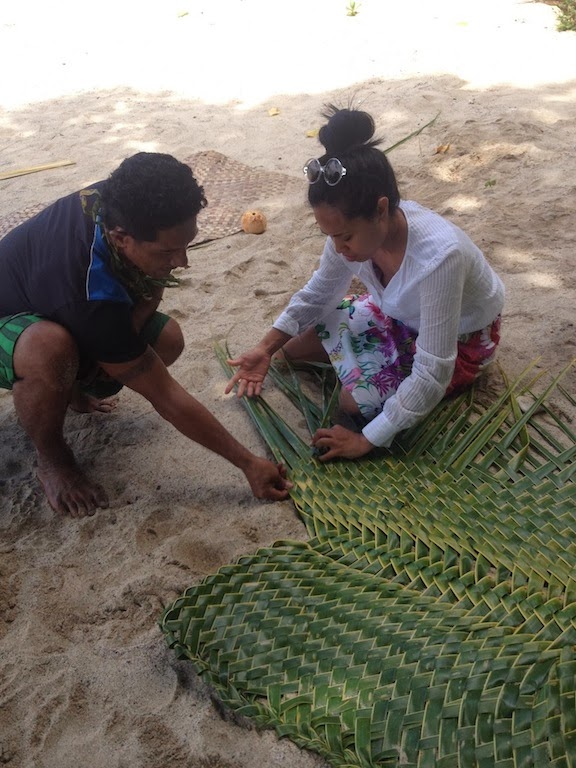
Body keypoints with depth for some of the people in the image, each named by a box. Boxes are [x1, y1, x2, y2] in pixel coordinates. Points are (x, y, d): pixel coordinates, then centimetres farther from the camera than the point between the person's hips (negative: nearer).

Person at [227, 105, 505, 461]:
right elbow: (319, 294, -3)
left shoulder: (438, 255, -43)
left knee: (359, 399, -22)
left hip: (462, 338, -5)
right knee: (293, 347, -4)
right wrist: (267, 348, -12)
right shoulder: (354, 228, -24)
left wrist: (367, 439, -32)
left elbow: (431, 376, -38)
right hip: (401, 314, 5)